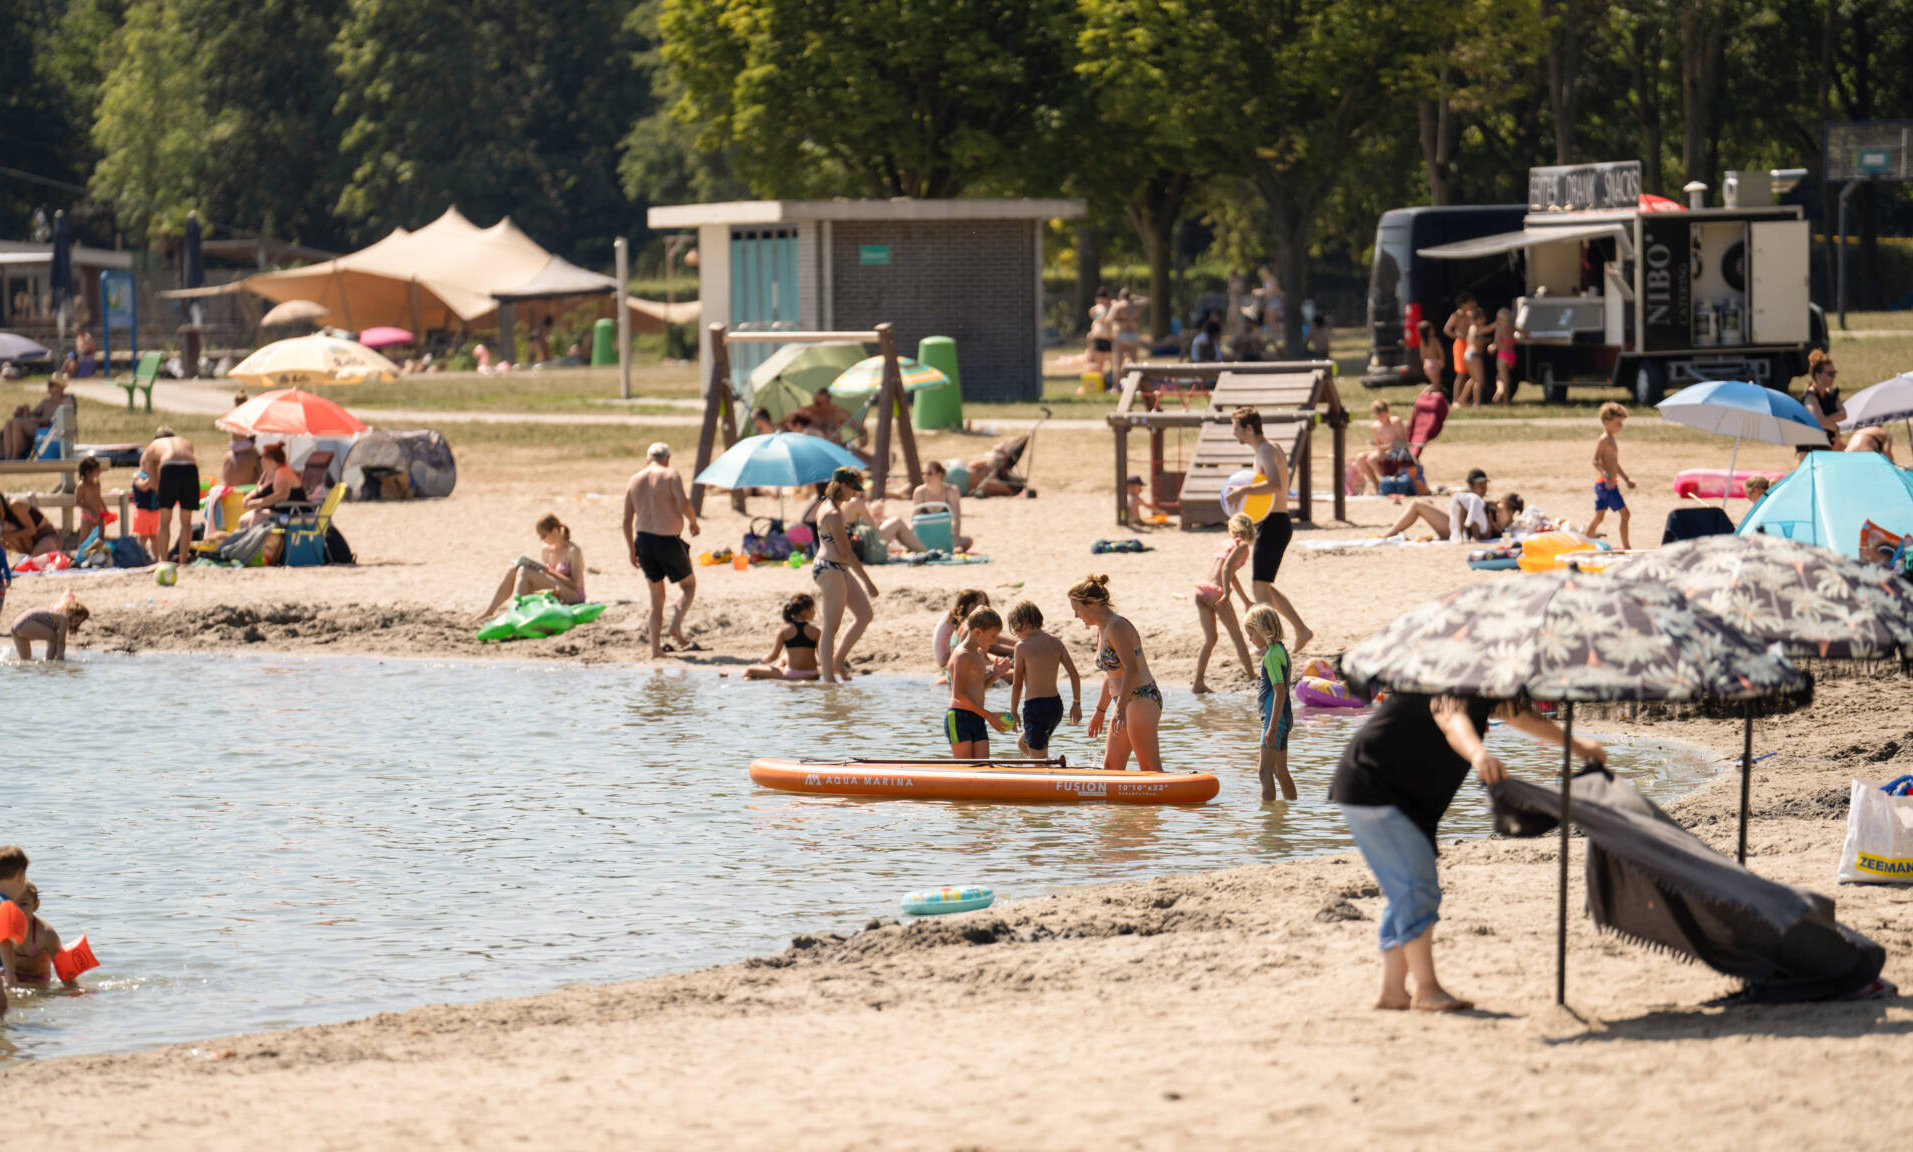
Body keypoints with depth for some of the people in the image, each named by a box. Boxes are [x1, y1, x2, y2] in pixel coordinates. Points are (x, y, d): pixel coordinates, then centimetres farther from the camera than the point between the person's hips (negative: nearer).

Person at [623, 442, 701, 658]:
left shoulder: (634, 480, 10)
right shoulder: (670, 474, -4)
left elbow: (627, 520, 11)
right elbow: (684, 503, -18)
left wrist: (632, 550, 18)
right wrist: (693, 522, 1)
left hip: (643, 539, 5)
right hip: (667, 541, -5)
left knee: (656, 595, 14)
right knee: (688, 584, 16)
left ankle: (655, 648, 10)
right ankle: (676, 626, -7)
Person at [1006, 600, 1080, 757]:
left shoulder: (1022, 646, -9)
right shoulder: (1055, 643, 6)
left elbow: (1017, 684, -5)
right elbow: (1074, 675, 5)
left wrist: (1013, 712, 6)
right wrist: (1076, 703, 14)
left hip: (1035, 707, -7)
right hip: (1056, 706, 7)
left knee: (1040, 762, -1)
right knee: (1023, 743, 28)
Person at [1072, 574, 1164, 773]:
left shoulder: (1117, 627, -15)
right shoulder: (1102, 630, 14)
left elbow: (1131, 668, -24)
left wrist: (1121, 708, -30)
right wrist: (1100, 710, 29)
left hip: (1141, 699, -10)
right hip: (1126, 703, 10)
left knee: (1150, 769, -11)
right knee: (1111, 766, 10)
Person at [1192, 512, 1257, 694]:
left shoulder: (1221, 545, 26)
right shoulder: (1242, 545, 3)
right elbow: (1227, 567, -15)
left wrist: (1246, 601, 46)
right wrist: (1226, 592, -22)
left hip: (1202, 592, 6)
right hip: (1216, 591, -6)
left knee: (1210, 639, 12)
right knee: (1236, 636, 8)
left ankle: (1198, 682, 4)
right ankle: (1252, 676, 15)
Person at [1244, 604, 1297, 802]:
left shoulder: (1272, 655, -15)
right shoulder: (1280, 650, 14)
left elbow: (1280, 691, -21)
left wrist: (1272, 727, -24)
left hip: (1275, 718, -10)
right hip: (1285, 718, 10)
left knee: (1264, 771, -16)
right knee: (1281, 771, 20)